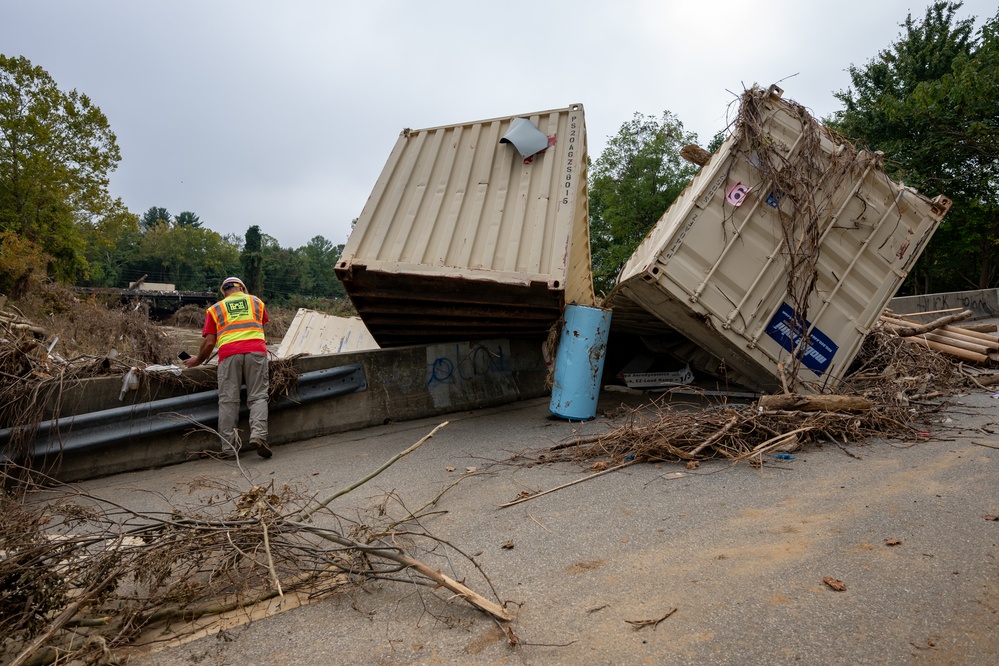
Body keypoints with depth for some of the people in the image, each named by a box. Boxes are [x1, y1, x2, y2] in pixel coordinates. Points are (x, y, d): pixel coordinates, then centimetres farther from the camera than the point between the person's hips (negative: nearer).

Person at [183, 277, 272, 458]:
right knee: (257, 397, 0)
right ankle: (258, 434, -19)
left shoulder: (215, 309, 20)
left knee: (228, 400, 2)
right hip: (256, 351, 0)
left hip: (229, 354, 0)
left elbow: (209, 342, 12)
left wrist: (198, 360, 28)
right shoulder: (256, 302, 23)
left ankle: (228, 445, -2)